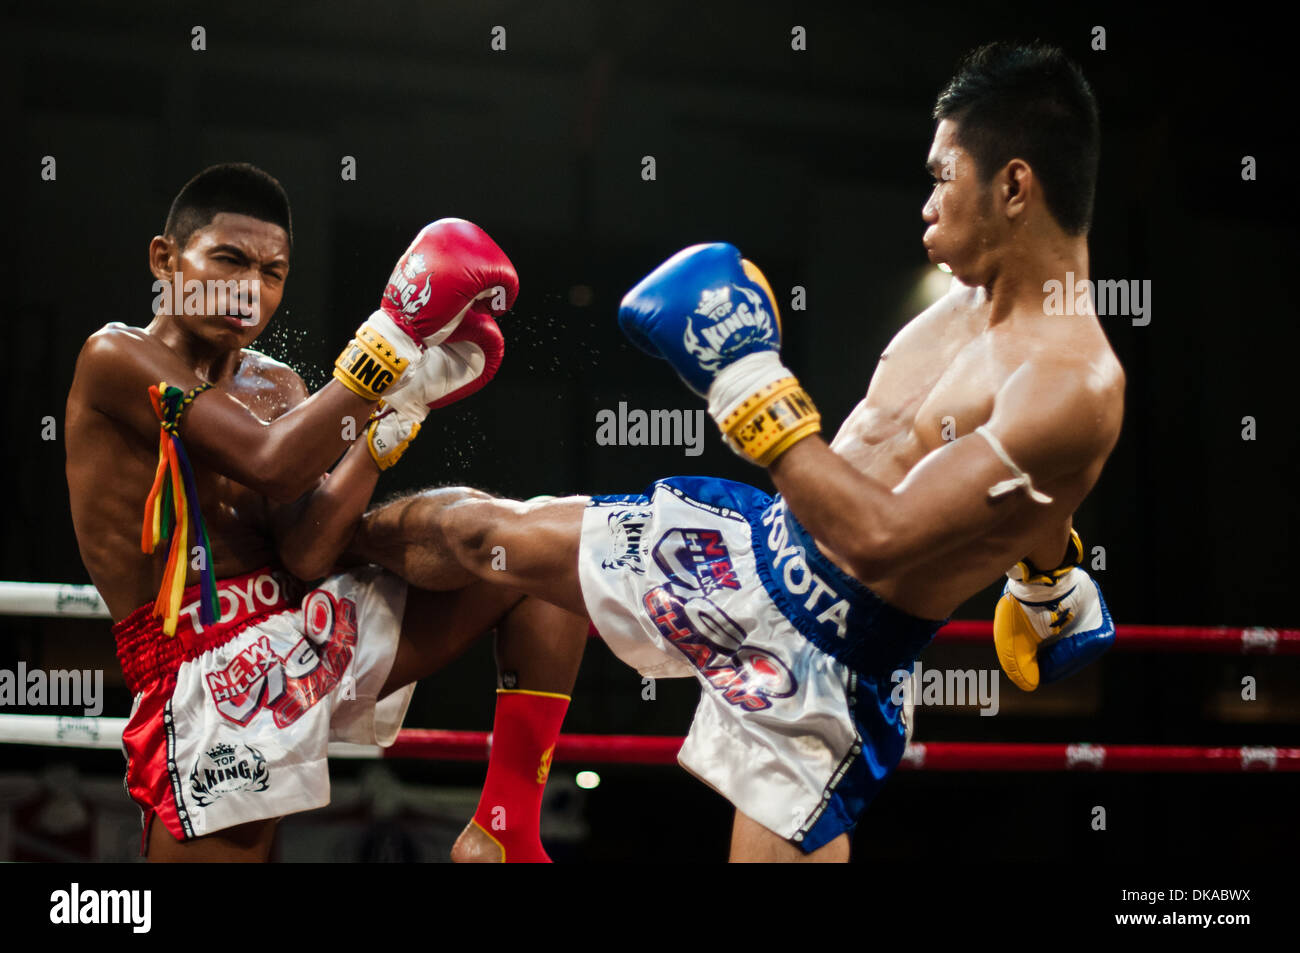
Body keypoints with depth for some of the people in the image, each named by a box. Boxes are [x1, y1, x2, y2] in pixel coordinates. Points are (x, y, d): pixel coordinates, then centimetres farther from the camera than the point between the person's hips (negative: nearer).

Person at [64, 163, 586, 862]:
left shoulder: (276, 388, 15)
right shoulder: (115, 358, -5)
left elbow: (305, 555, -2)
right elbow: (269, 462, -19)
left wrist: (396, 409, -8)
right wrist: (391, 342, -20)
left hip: (315, 632, 7)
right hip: (211, 675, -6)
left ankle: (507, 834, -3)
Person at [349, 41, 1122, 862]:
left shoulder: (1075, 385, -26)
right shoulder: (972, 300, 3)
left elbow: (880, 538, -33)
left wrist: (756, 389, -27)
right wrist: (1048, 577, 40)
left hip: (818, 648, -8)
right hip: (751, 539, 8)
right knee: (473, 529, 16)